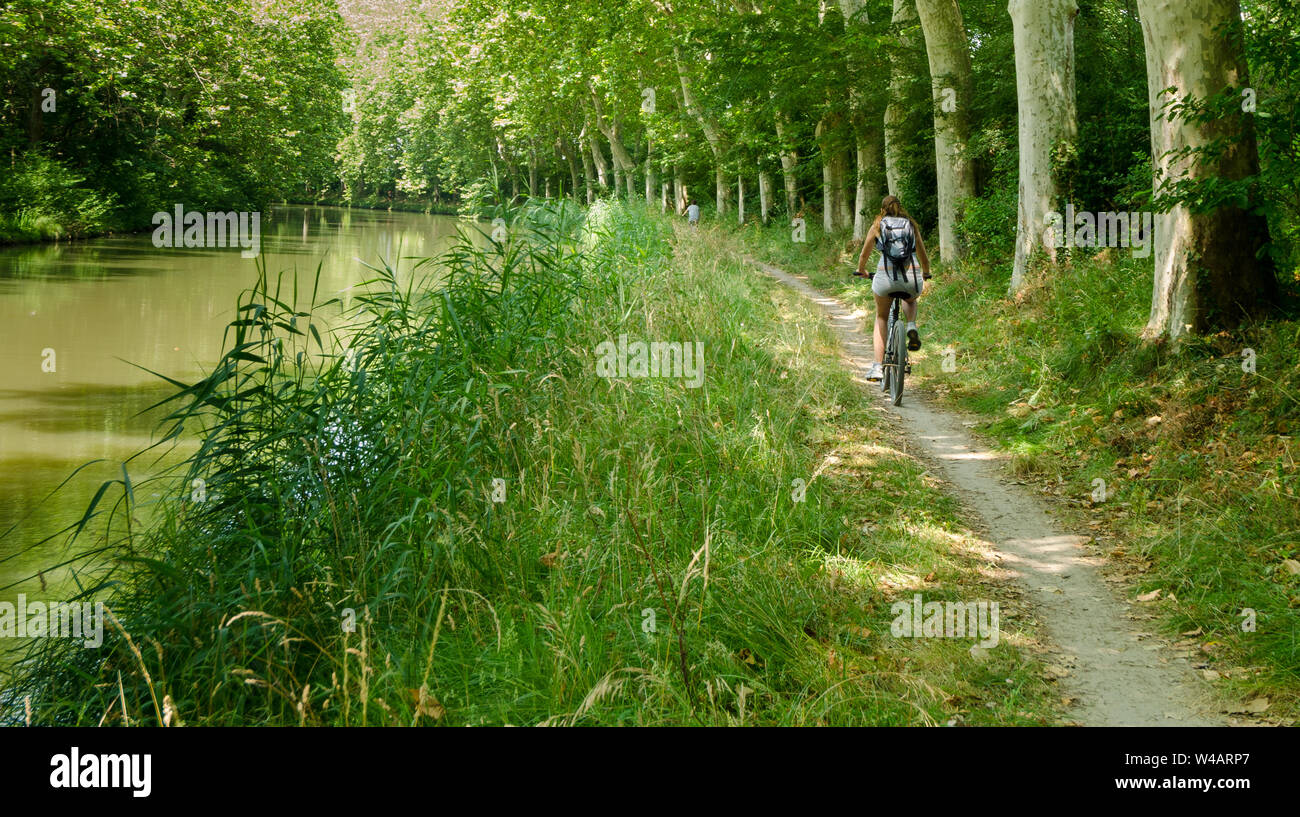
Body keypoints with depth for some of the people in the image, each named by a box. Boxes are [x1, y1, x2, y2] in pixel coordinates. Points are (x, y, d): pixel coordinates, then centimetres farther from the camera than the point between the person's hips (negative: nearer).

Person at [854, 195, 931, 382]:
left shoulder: (877, 226, 14)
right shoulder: (912, 226, 18)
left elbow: (864, 255, 23)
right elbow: (923, 256, 29)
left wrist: (861, 271, 44)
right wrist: (926, 274, 49)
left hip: (885, 278, -1)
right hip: (911, 279, 1)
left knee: (881, 318, 22)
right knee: (910, 300, 38)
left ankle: (878, 366, 10)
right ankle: (912, 327, 7)